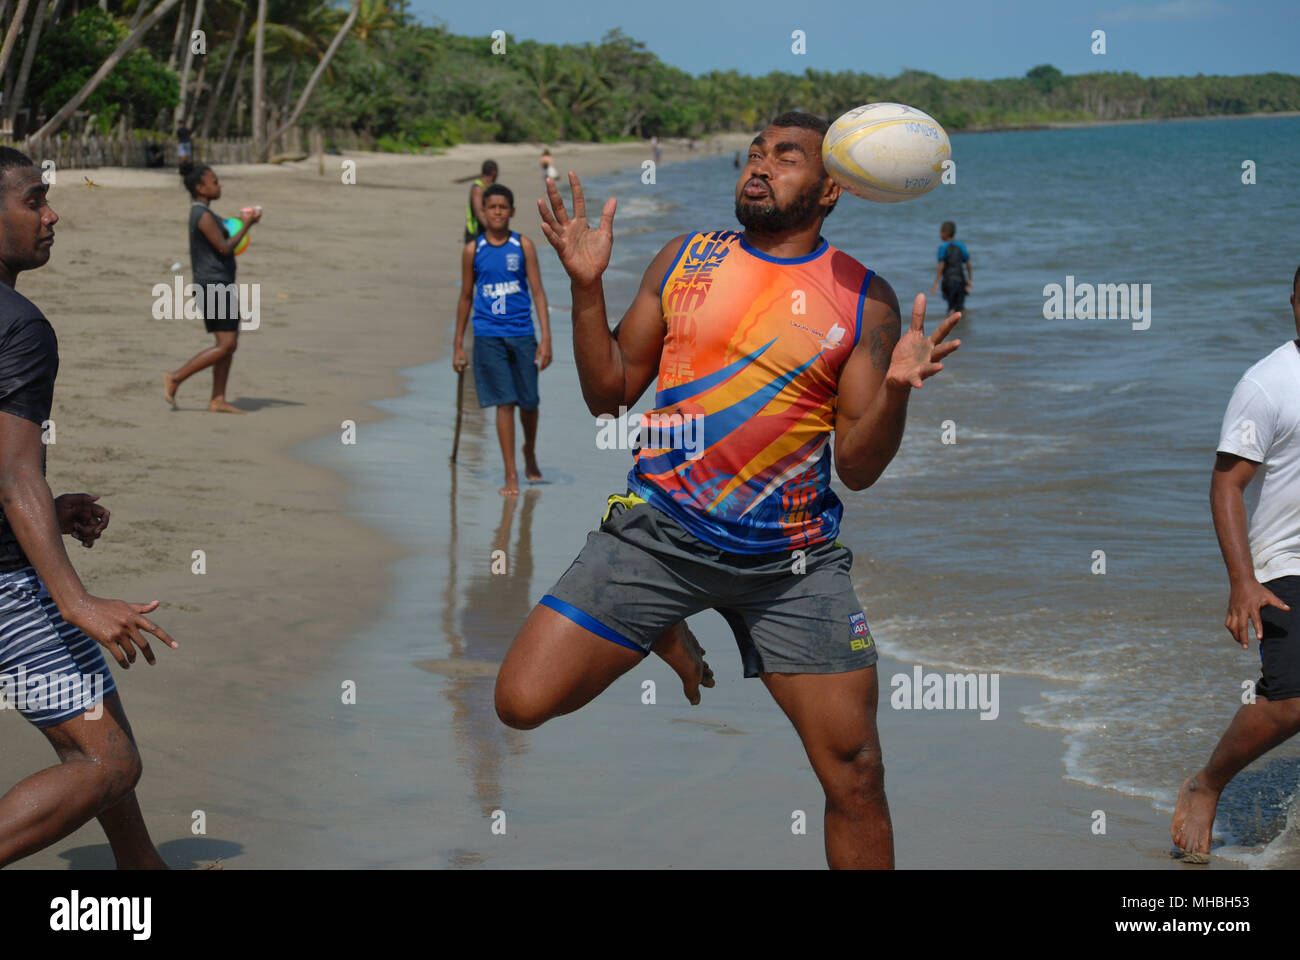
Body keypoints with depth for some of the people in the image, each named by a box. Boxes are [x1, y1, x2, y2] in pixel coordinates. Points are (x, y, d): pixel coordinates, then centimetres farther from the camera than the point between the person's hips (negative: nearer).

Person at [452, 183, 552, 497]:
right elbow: (466, 297, 11)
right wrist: (458, 345, 11)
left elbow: (538, 292, 0)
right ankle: (511, 474, 0)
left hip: (521, 333, 0)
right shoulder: (473, 250, 3)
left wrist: (546, 337, -8)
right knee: (503, 402, -5)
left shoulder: (524, 246, 1)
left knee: (529, 401, 8)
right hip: (488, 336, 0)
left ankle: (530, 454, 37)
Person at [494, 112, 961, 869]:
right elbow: (609, 394, 8)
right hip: (660, 531, 1)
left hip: (790, 559, -1)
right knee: (523, 701, -10)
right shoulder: (687, 259, 6)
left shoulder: (863, 298, 0)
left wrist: (896, 388, -22)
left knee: (855, 776, -4)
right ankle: (665, 636, 18)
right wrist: (587, 286, -4)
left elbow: (858, 467, -3)